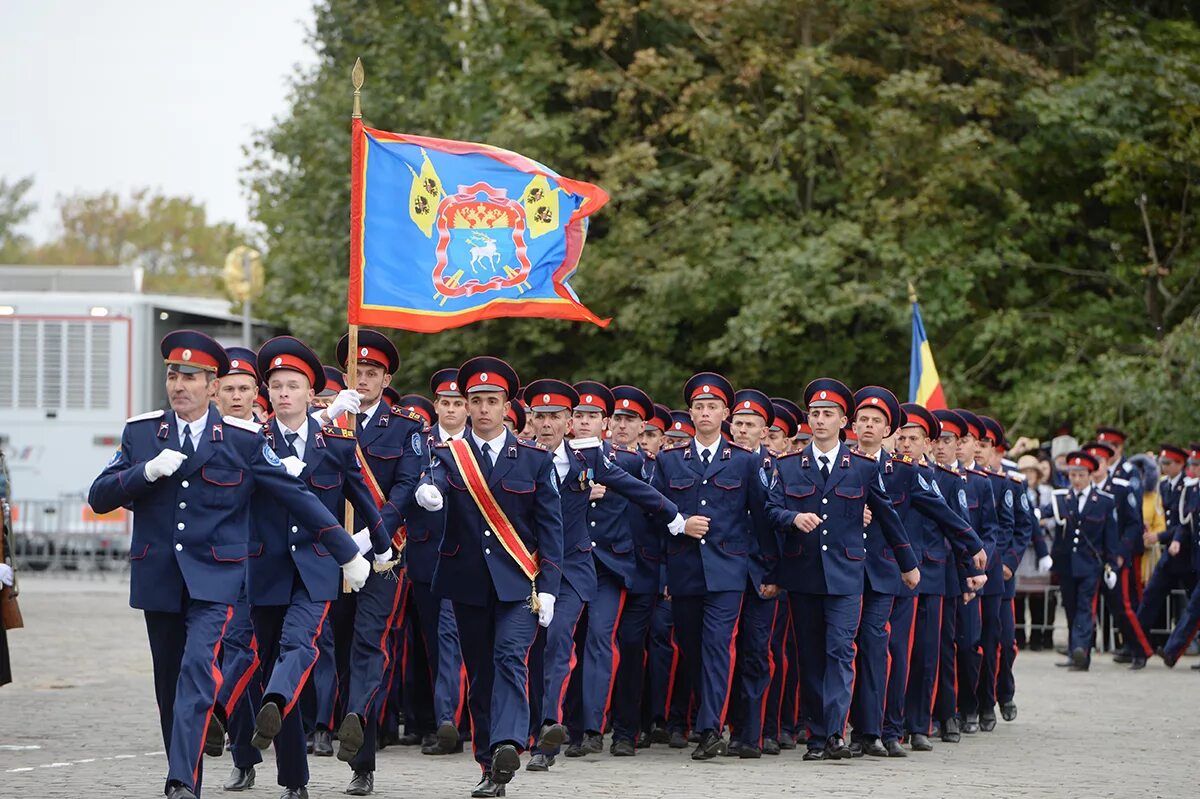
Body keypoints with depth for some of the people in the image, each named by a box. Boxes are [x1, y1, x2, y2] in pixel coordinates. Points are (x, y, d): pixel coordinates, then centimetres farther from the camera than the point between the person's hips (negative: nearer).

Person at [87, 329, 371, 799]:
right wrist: (146, 471, -16)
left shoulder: (243, 439, -1)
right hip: (158, 578, 4)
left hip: (214, 576, -3)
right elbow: (99, 497, 2)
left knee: (198, 668, -19)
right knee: (170, 685, 11)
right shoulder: (140, 433, 5)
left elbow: (296, 496, 3)